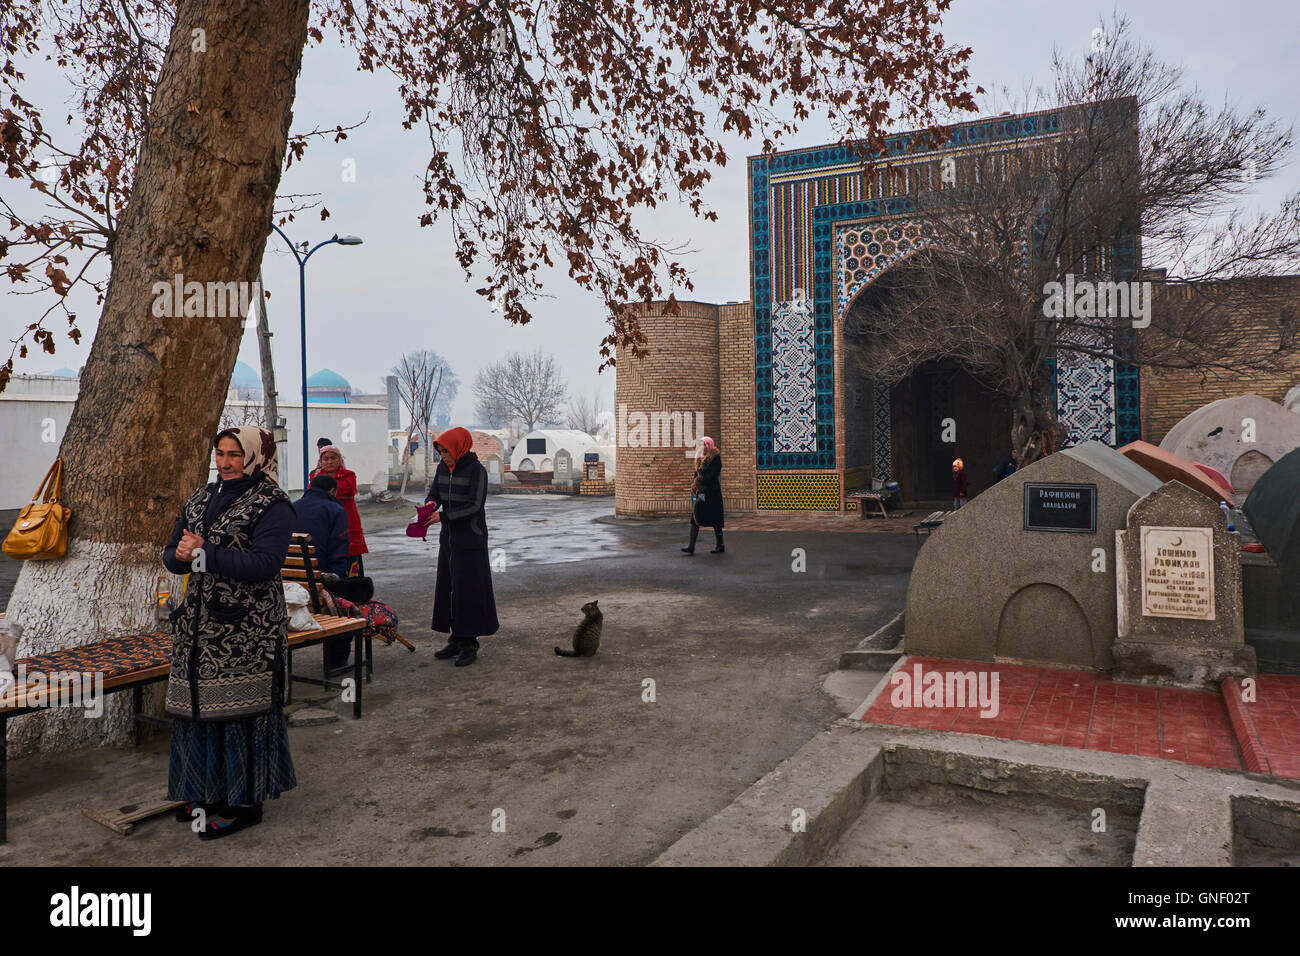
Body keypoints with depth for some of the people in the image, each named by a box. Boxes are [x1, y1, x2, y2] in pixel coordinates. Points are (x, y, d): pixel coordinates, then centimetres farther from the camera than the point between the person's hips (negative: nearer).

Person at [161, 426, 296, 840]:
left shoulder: (271, 504, -8)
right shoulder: (200, 498, 15)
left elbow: (264, 564, -20)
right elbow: (171, 554, 15)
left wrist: (204, 553, -17)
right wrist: (181, 555, -9)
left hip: (246, 628, -7)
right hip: (199, 622, 7)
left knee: (240, 707, -1)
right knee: (198, 704, 11)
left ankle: (244, 802, 11)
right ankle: (209, 790, 28)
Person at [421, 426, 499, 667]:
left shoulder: (477, 471, -13)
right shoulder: (443, 468, 7)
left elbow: (475, 506, -18)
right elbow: (433, 492, 9)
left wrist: (443, 516, -22)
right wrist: (430, 504, -14)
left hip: (470, 539, -7)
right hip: (449, 537, 7)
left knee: (468, 589, -4)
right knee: (447, 588, 10)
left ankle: (469, 644, 4)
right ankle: (456, 640, 19)